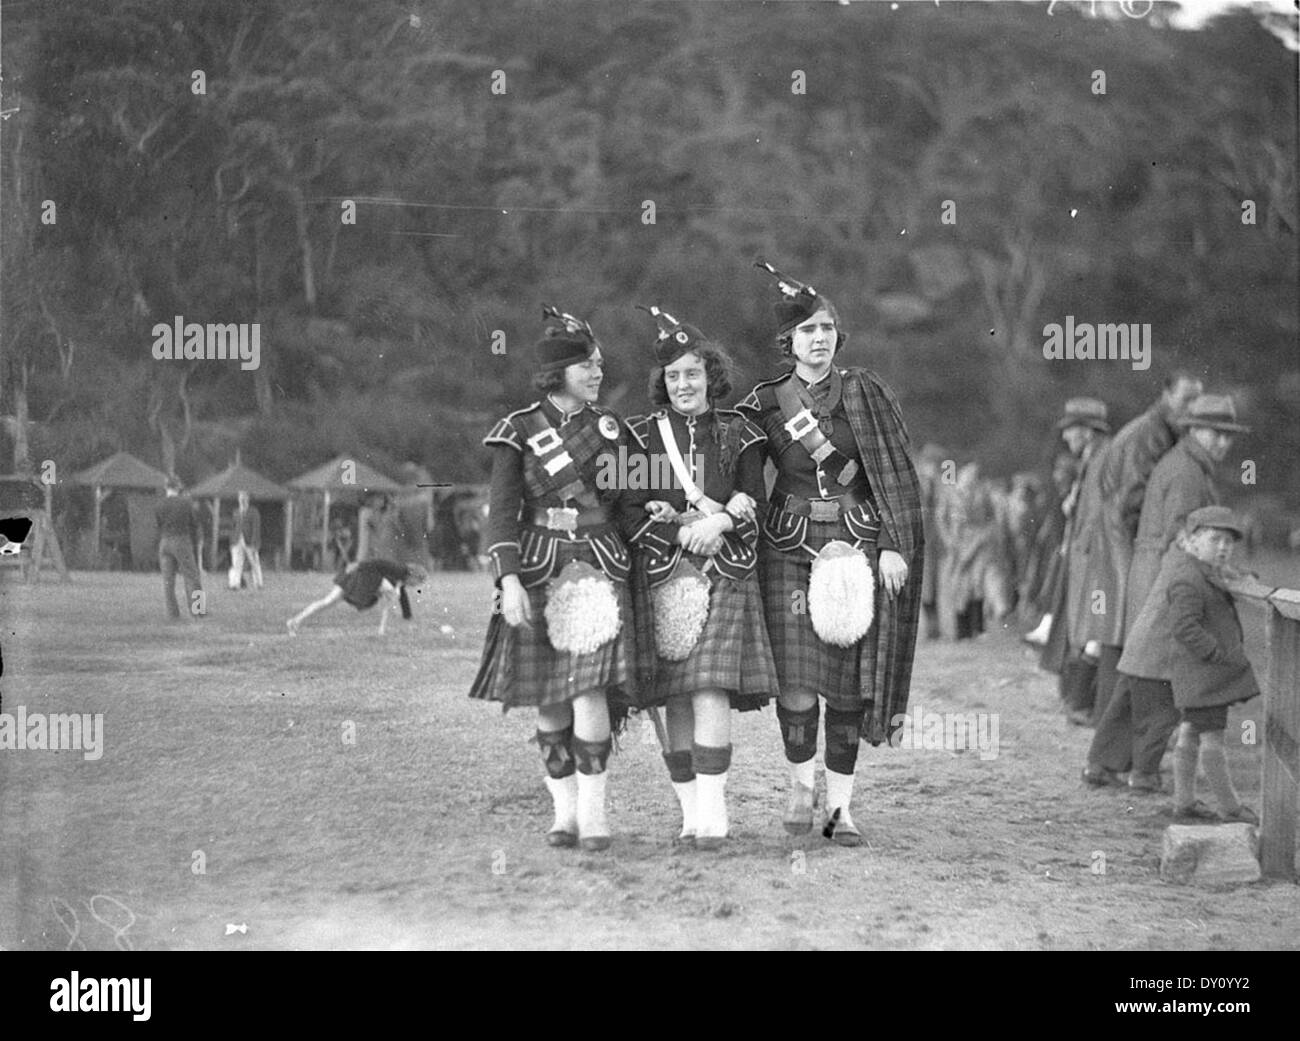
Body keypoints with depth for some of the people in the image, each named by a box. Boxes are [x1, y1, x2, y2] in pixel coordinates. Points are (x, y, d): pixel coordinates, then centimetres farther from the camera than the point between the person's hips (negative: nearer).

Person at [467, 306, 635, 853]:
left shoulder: (611, 427, 12)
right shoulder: (520, 430, 2)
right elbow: (502, 511, -4)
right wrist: (509, 580, -14)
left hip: (600, 566, 1)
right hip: (539, 569, -1)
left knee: (590, 688, -14)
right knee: (549, 699, 2)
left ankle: (593, 813, -8)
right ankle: (564, 811, 13)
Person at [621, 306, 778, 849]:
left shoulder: (736, 433, 11)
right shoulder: (643, 435, 9)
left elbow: (754, 502, 7)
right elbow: (631, 511, 2)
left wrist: (720, 523, -13)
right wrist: (684, 533, -11)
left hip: (724, 572, -1)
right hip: (662, 574, 1)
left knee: (712, 691, -13)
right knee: (676, 699, 0)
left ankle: (712, 812, -15)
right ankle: (691, 810, 6)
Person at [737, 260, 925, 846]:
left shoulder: (864, 392, 4)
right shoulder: (763, 403, 6)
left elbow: (896, 475, 3)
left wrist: (895, 546, -4)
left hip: (856, 544, 0)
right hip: (789, 544, 0)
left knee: (849, 680, -1)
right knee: (796, 677, -9)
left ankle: (839, 805, 6)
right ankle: (799, 786, 11)